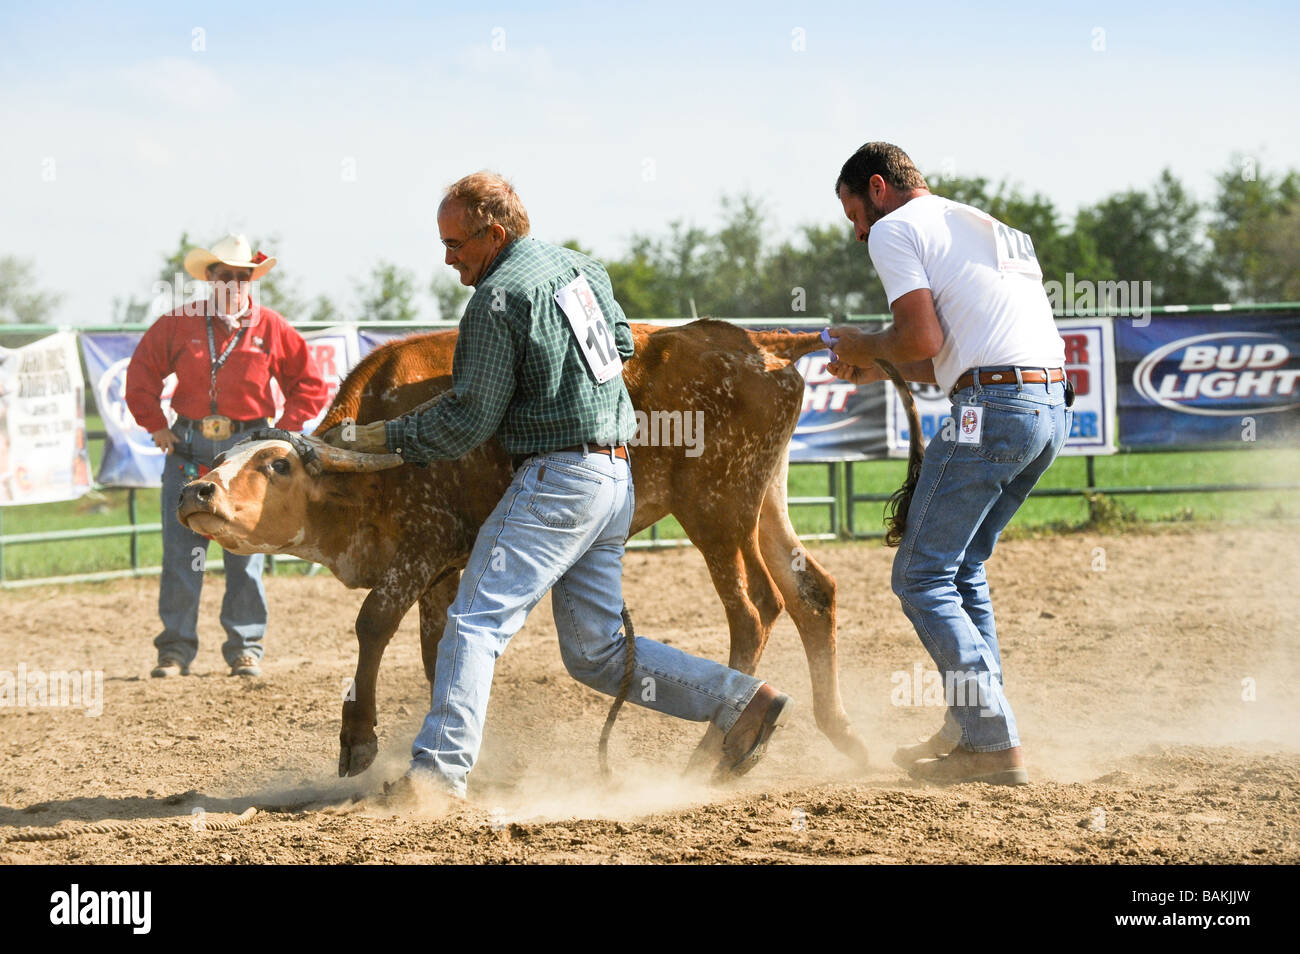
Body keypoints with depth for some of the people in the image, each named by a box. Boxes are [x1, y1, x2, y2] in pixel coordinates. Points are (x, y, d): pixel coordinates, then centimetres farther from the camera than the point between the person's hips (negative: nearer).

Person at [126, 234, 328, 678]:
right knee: (180, 553, -1)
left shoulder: (271, 329, 1)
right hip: (188, 446, 1)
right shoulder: (180, 323, 3)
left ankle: (245, 649, 11)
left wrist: (283, 432, 0)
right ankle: (175, 649, 5)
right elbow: (142, 373, 12)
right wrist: (155, 425, 5)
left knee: (245, 553, 3)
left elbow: (310, 386, 8)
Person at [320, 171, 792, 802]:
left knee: (475, 622, -13)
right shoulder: (578, 267, 15)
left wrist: (380, 437, -3)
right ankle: (741, 699, 9)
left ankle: (439, 770, -23)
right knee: (597, 651, 13)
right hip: (615, 476, 9)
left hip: (557, 478, -9)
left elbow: (469, 419, -11)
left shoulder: (498, 298, -11)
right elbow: (622, 344, 33)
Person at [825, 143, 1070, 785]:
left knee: (922, 577, -1)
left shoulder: (893, 230, 2)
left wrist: (867, 344, 8)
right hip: (1054, 401, 9)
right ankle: (970, 728, 22)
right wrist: (878, 369, 32)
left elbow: (923, 337, -11)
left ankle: (994, 745, -8)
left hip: (992, 413, -9)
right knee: (962, 568, 21)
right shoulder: (986, 227, 29)